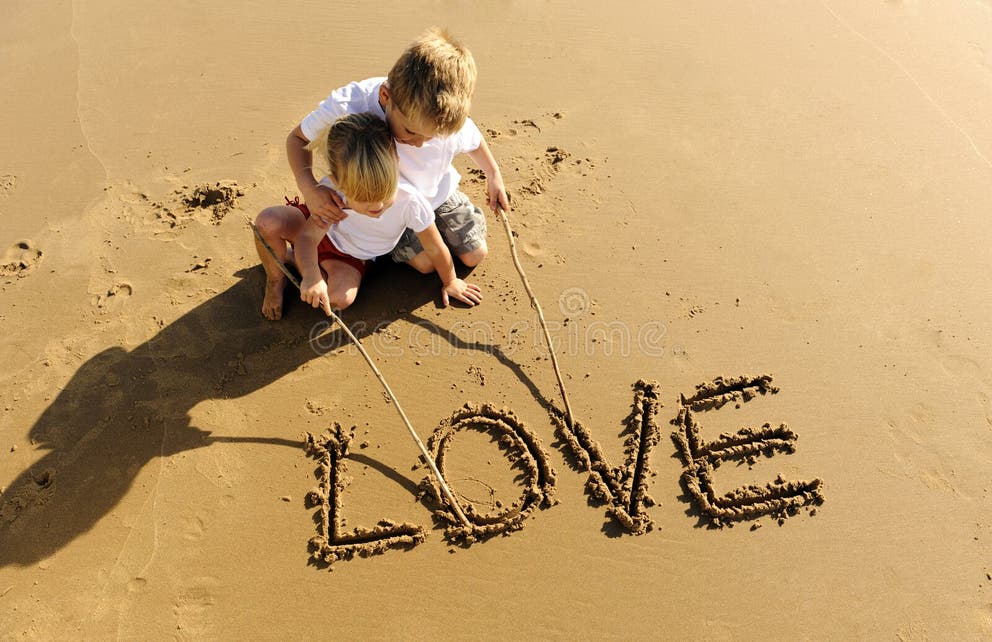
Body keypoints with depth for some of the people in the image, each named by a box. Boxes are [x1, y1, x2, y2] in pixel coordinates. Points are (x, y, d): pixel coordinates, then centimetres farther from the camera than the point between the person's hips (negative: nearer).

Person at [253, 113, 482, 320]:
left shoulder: (410, 202, -38)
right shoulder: (332, 192, -35)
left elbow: (435, 249, -21)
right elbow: (308, 236, -27)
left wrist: (450, 282, -5)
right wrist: (311, 276, -47)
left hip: (350, 256, 1)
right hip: (322, 232, -1)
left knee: (339, 299, -28)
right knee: (268, 221, -30)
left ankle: (293, 258, 3)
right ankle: (275, 281, 2)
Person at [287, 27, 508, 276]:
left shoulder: (453, 124, -35)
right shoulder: (344, 108, -40)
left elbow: (475, 142, -8)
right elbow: (298, 138, -22)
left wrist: (494, 176, 9)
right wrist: (309, 188, -40)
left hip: (438, 193, 2)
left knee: (475, 256, 8)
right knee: (425, 262, -7)